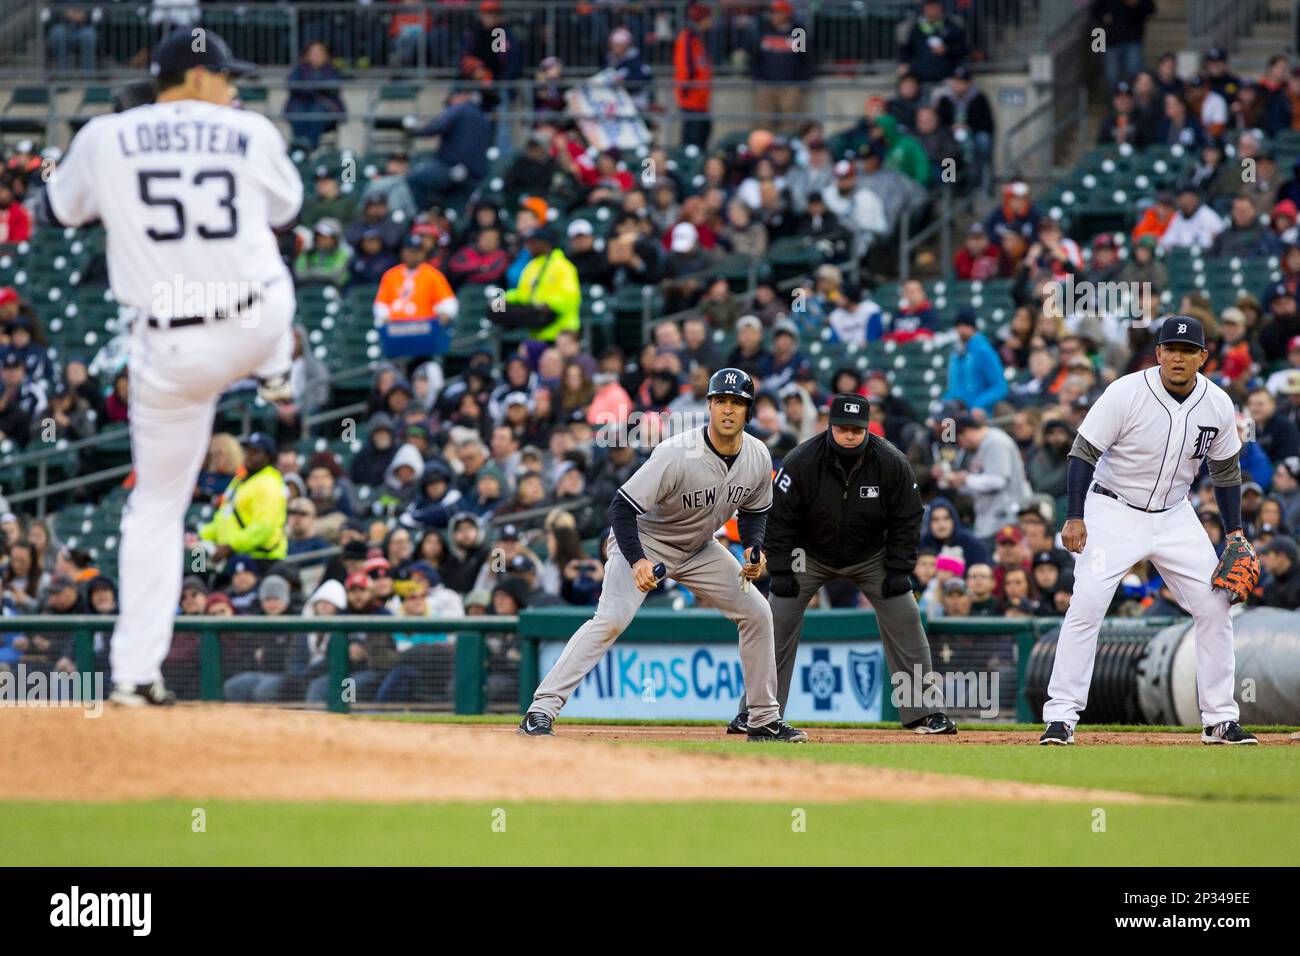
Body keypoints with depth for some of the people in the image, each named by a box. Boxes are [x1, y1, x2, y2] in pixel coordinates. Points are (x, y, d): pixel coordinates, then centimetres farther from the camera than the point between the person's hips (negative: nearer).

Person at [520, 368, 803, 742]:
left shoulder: (758, 457, -10)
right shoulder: (676, 455, -31)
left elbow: (755, 510, 9)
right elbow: (623, 507, -29)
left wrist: (754, 548, -10)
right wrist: (637, 561, -41)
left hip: (699, 549, 7)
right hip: (644, 541, -7)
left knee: (757, 613, 4)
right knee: (611, 619, -25)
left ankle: (763, 720, 16)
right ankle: (540, 711, -27)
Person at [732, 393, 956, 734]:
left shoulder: (892, 463, -20)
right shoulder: (801, 462, -24)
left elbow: (907, 518, -10)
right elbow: (778, 518, -15)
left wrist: (899, 570, -14)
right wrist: (780, 571, -18)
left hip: (871, 558, 1)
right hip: (810, 555, -1)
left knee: (904, 619, -8)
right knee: (778, 623, -9)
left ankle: (923, 712, -2)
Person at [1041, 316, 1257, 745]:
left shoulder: (1218, 404, -5)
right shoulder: (1126, 393, -19)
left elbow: (1226, 469, 9)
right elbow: (1084, 452, -15)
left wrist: (1235, 531, 6)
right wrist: (1075, 518, -22)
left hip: (1175, 517, 4)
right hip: (1114, 512, -4)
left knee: (1215, 606, 0)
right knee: (1086, 606, -17)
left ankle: (1220, 721, 10)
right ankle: (1060, 717, -14)